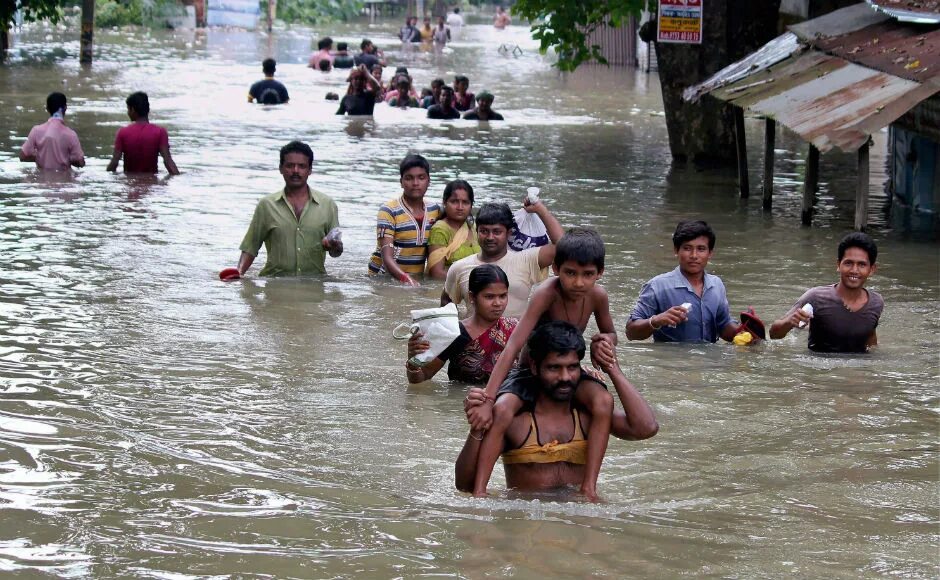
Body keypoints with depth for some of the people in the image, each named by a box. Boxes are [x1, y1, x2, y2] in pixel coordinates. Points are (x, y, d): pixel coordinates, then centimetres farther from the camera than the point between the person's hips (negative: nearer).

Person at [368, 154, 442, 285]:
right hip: (384, 277, -5)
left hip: (416, 278, 5)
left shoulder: (434, 210, 9)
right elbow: (387, 257, -17)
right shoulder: (389, 211, -8)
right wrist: (406, 278, -34)